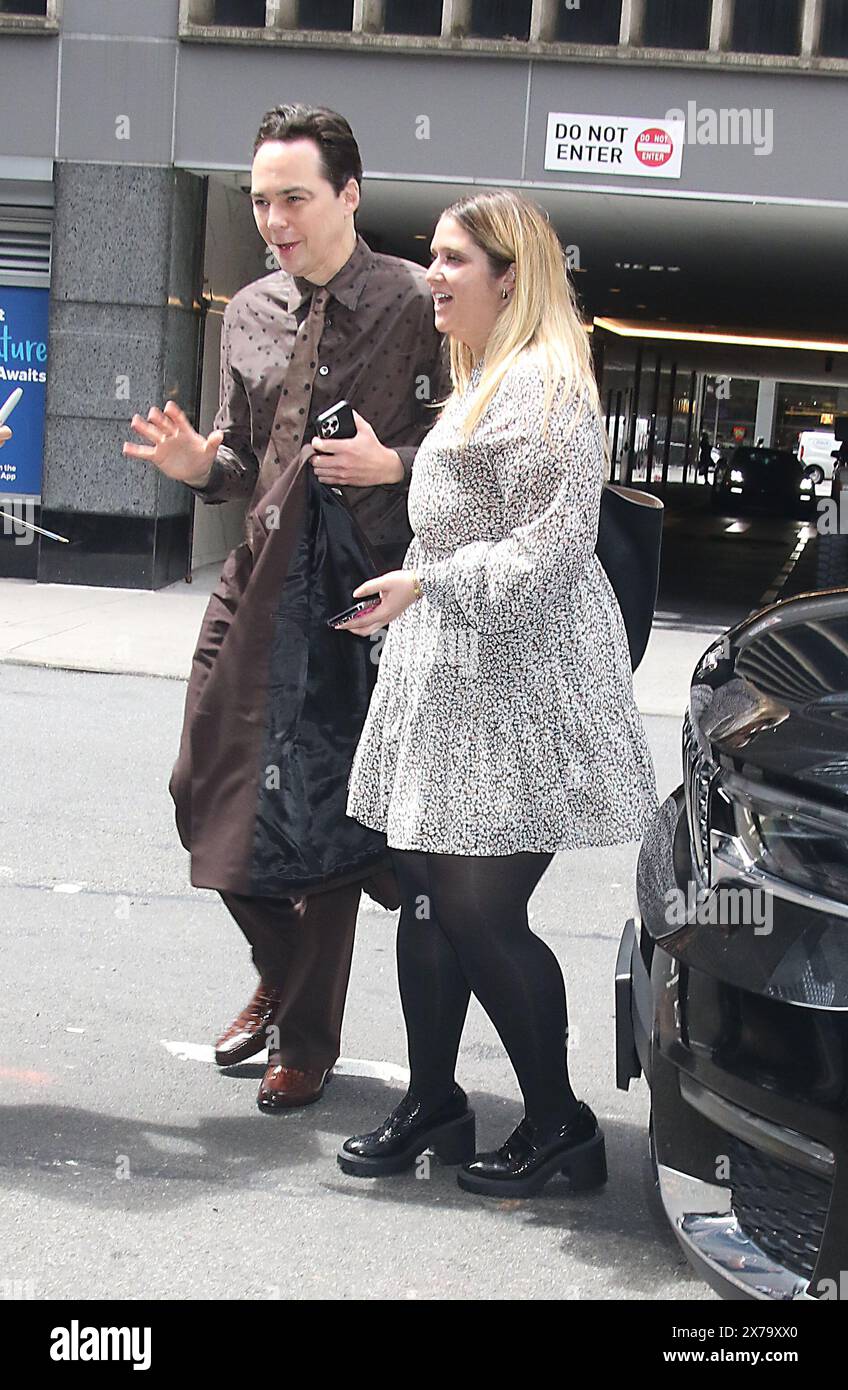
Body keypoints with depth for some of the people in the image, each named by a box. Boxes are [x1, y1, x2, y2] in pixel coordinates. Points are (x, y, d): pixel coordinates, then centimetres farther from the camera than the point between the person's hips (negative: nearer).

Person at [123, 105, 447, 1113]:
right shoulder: (250, 312, 11)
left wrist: (394, 464, -19)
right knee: (211, 795, 9)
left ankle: (305, 1039, 18)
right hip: (259, 586, 6)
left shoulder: (417, 304, -5)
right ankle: (283, 977, 35)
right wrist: (198, 465, -4)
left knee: (323, 814, 1)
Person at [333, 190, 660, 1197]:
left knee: (481, 914, -5)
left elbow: (549, 544, -20)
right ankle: (431, 1104, 21)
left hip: (517, 688, -10)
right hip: (452, 673, 10)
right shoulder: (482, 383, 20)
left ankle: (559, 1125, 10)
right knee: (429, 897, 10)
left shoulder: (542, 382, -13)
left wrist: (427, 585, -21)